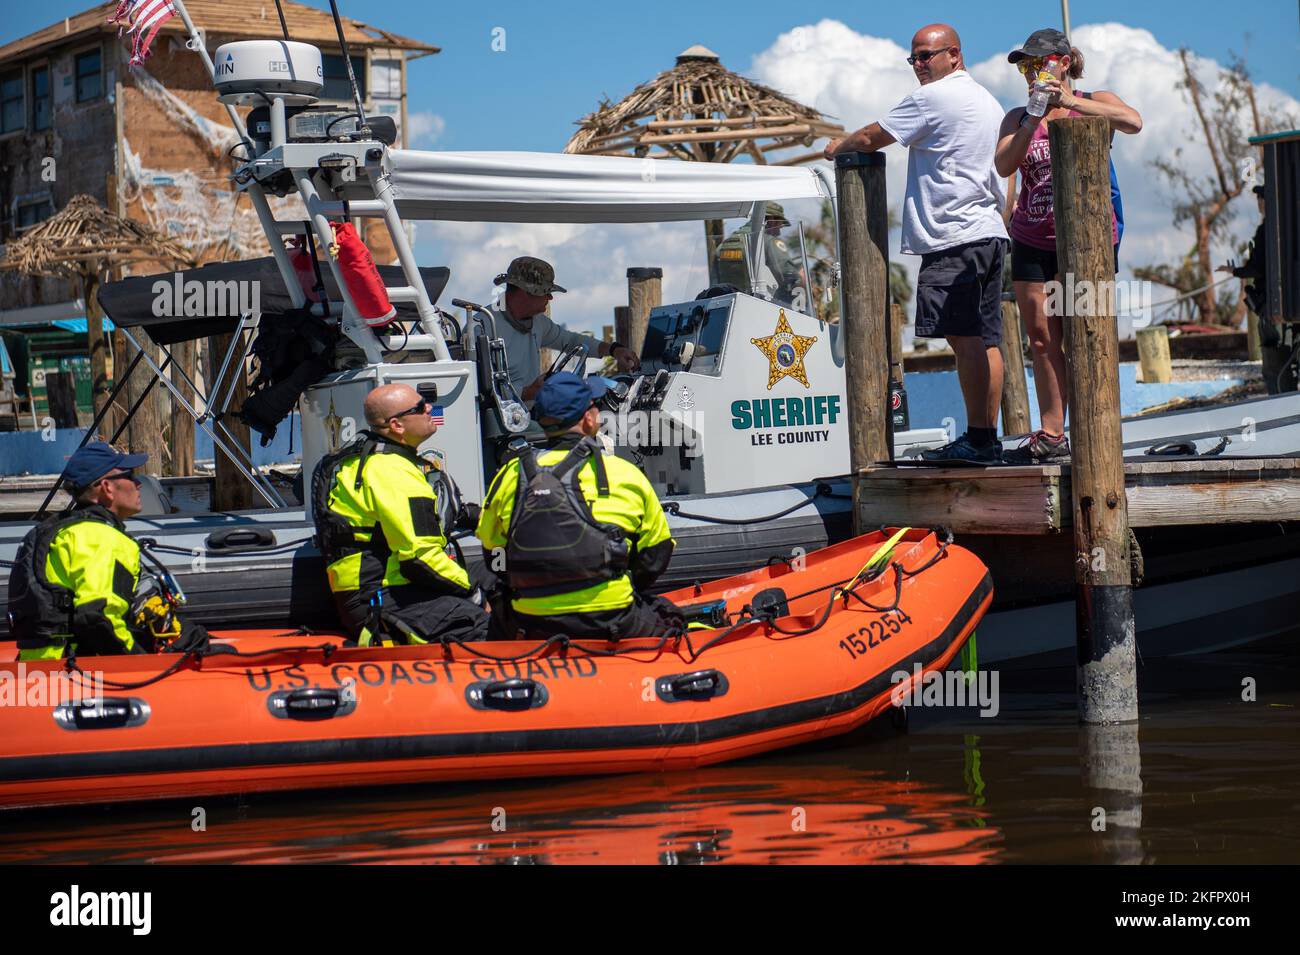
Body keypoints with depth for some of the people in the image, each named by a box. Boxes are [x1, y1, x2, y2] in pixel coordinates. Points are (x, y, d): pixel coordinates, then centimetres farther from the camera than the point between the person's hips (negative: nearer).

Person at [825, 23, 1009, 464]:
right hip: (989, 231, 10)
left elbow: (871, 138, -1)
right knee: (984, 340, 7)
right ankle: (988, 438, 7)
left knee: (964, 337, -11)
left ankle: (976, 438, -14)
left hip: (953, 235, -10)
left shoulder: (931, 97, -6)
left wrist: (839, 145, 19)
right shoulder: (988, 101, 22)